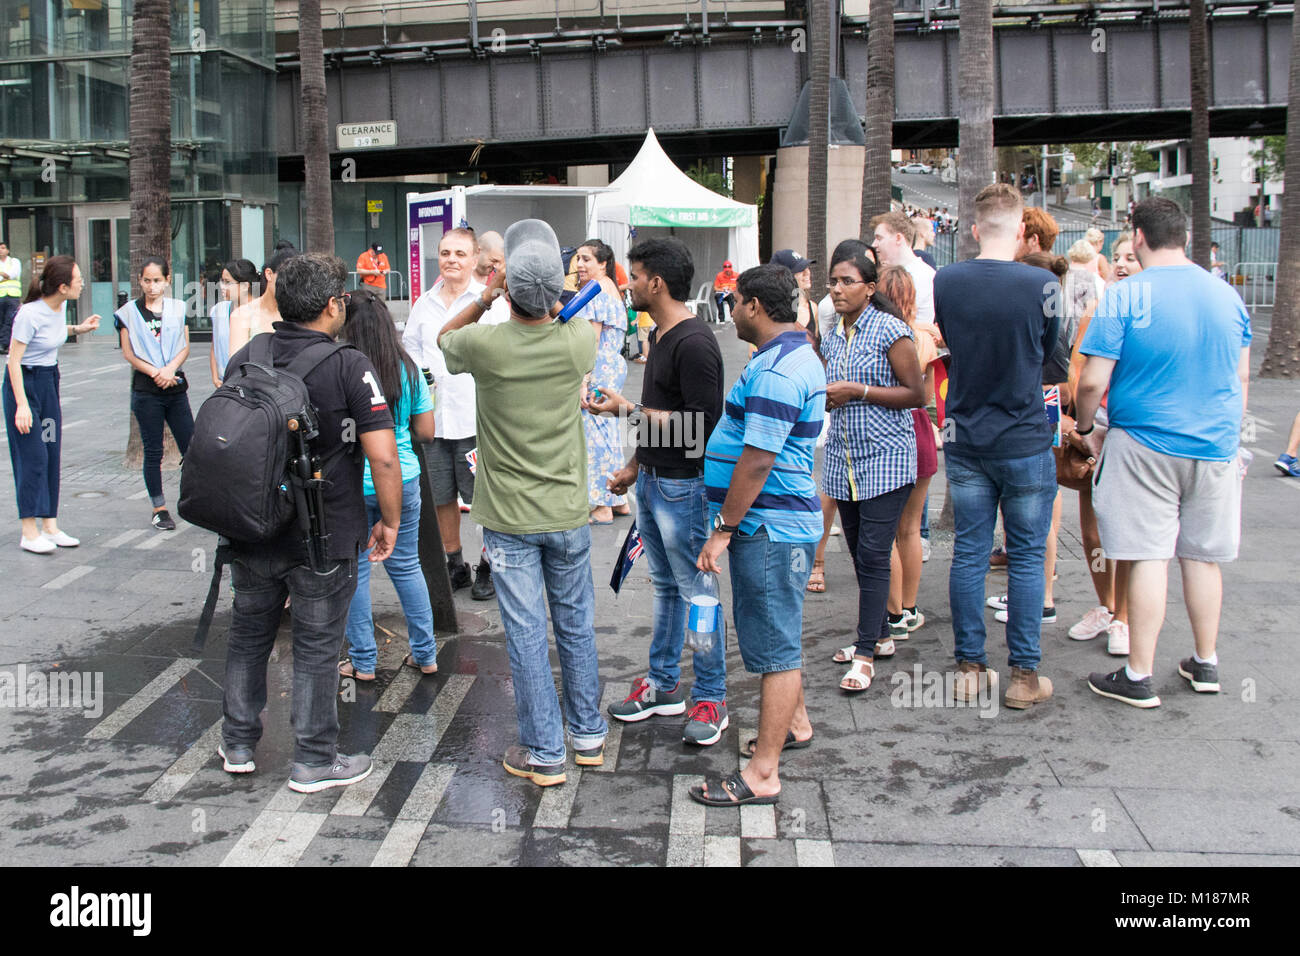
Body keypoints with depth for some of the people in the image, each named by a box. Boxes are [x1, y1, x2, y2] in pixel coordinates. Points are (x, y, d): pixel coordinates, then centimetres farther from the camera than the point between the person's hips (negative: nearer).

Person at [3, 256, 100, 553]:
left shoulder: (60, 306, 0)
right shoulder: (30, 313, -21)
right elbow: (13, 360, -18)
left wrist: (79, 328, 6)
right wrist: (22, 404, -21)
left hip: (49, 380, 8)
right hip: (23, 382, -8)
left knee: (52, 454, 7)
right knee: (33, 456, -8)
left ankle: (50, 526, 13)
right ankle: (29, 532, -1)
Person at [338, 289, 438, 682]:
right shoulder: (409, 370, -3)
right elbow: (426, 432, 2)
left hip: (351, 484, -3)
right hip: (402, 480, 3)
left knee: (354, 570, 10)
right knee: (406, 565, 15)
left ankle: (363, 661, 17)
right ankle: (425, 654, 22)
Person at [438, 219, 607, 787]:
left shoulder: (485, 344, -17)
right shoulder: (578, 341, -11)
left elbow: (444, 338, 8)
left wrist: (485, 297, 8)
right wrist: (548, 295, 17)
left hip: (510, 519, -3)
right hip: (568, 512, 3)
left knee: (526, 633, 5)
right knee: (577, 624, 16)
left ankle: (545, 753, 13)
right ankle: (589, 736, 29)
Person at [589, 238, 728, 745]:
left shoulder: (694, 343, -20)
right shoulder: (661, 335, 12)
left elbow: (700, 424, -24)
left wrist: (628, 409, -20)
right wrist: (635, 465, 22)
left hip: (683, 485, -10)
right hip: (652, 480, 10)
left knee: (696, 591, 0)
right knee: (665, 586, 17)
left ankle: (710, 698, 12)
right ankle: (663, 685, 28)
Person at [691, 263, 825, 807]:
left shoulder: (776, 370, -21)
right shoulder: (796, 354, 16)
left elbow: (758, 460, -25)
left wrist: (723, 528, -20)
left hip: (770, 529, -11)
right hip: (780, 523, 11)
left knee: (774, 644, -6)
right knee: (778, 634, 24)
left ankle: (762, 775, -1)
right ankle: (794, 724, 41)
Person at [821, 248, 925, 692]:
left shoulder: (890, 329, -9)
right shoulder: (833, 336, 12)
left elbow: (916, 394, -11)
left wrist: (859, 392, -17)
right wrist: (825, 396, 0)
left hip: (884, 458, -7)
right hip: (844, 457, 7)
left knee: (873, 555, -9)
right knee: (859, 553, 12)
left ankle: (865, 655, -6)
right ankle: (879, 635, 26)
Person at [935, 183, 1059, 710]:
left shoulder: (945, 281, -4)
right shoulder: (1040, 284, -13)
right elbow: (1054, 357, 1)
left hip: (965, 443, 3)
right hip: (1025, 443, -3)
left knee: (969, 554, 10)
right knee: (1026, 557, 7)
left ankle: (970, 668, 17)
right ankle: (1025, 675, 12)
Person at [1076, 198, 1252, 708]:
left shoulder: (1125, 296, -12)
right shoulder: (1227, 294, 4)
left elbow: (1092, 382, -14)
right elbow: (1242, 376, 14)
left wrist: (1086, 428, 4)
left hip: (1147, 447, -4)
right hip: (1216, 444, 5)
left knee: (1148, 556, 0)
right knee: (1203, 555, 14)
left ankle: (1138, 677, 7)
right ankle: (1205, 664, 26)